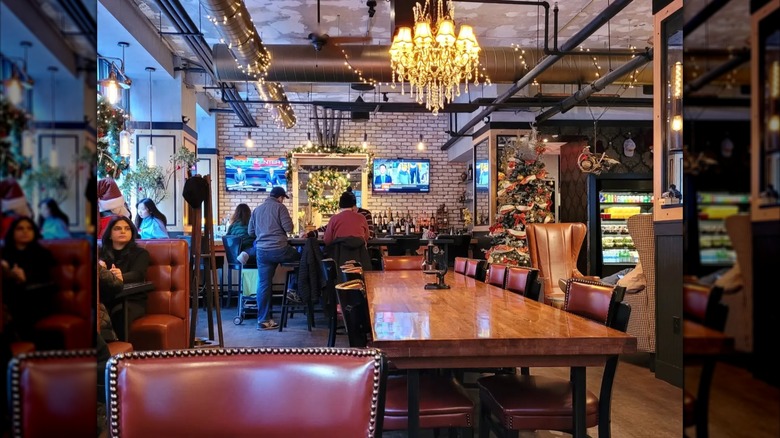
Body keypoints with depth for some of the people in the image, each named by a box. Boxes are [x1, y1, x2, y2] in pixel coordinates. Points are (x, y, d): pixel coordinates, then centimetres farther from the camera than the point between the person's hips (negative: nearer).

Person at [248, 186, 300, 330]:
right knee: (299, 258, 23)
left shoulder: (257, 209, 15)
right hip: (279, 249, -5)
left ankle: (263, 320, 7)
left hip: (261, 251, 5)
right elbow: (288, 228, -8)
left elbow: (251, 232, 17)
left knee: (263, 284, 6)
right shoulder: (279, 207, -2)